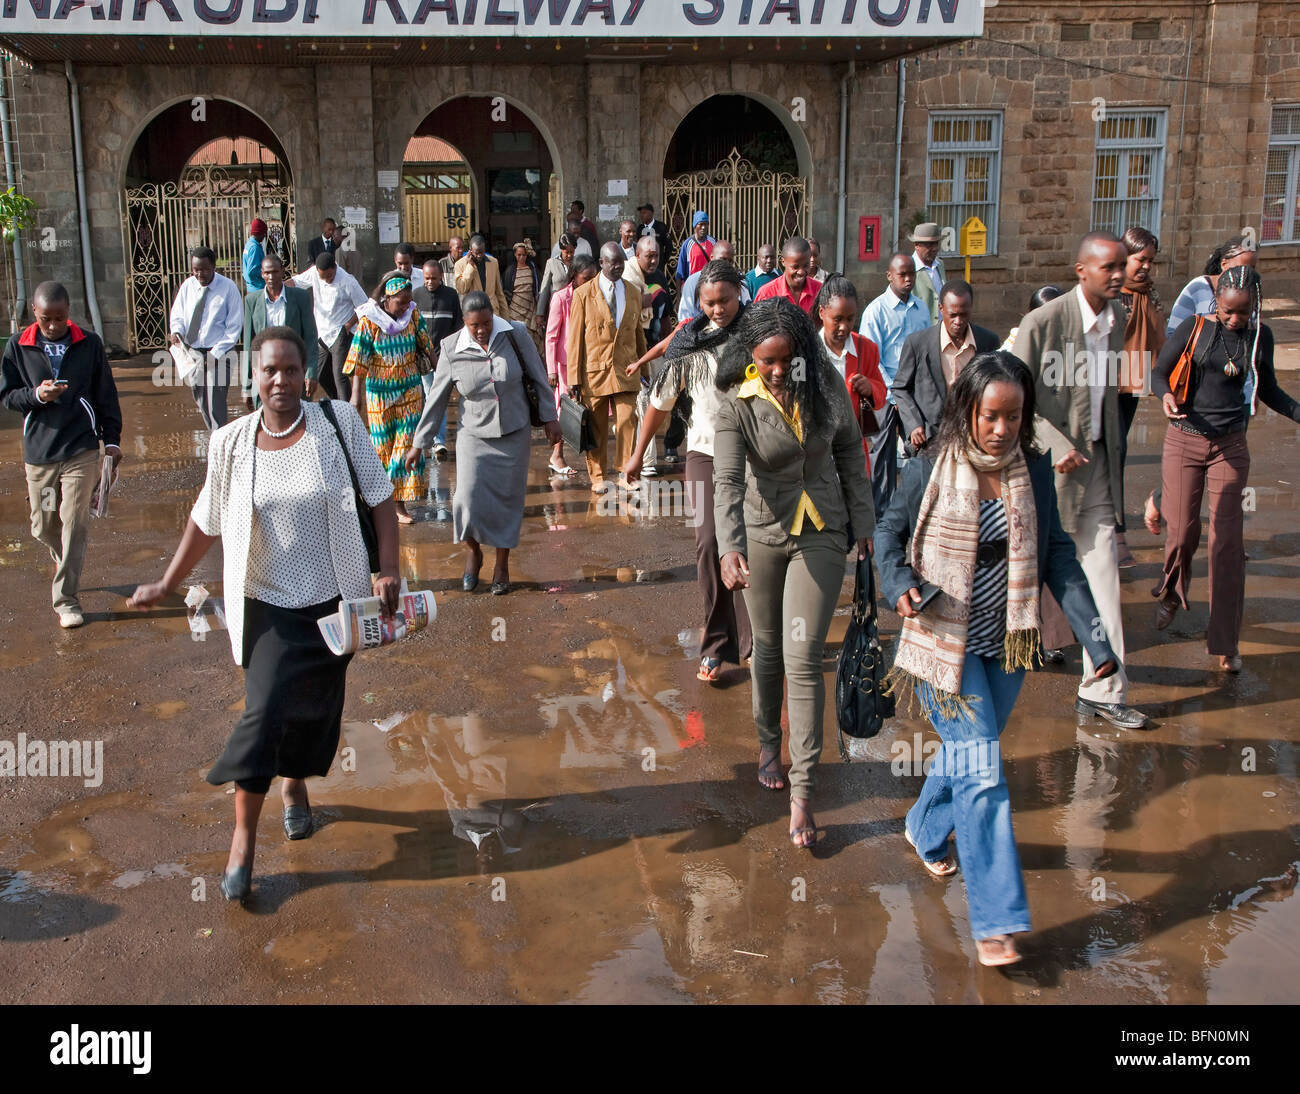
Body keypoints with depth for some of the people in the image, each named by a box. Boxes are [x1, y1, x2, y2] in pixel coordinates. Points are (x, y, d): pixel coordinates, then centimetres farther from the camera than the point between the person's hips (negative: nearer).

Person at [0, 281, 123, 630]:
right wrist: (36, 395, -17)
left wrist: (112, 439, 5)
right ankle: (68, 566, 42)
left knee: (74, 524, -7)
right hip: (38, 453, 2)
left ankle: (66, 598, 1)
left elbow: (106, 395, 6)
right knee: (44, 528, 11)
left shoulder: (89, 344, -1)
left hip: (81, 450, -2)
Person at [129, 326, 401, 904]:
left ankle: (296, 784, 44)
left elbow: (379, 497, -4)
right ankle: (243, 839, 4)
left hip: (331, 600, 1)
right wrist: (167, 584, 12)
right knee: (263, 712, -10)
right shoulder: (231, 444, -5)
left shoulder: (339, 423, -8)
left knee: (316, 710, 13)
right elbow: (206, 521, 7)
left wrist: (387, 570, -12)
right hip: (268, 604, 0)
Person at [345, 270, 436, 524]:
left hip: (410, 389, 3)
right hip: (380, 392, -3)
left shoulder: (413, 315, -4)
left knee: (408, 444, -1)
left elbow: (427, 349, 7)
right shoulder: (369, 321, -13)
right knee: (383, 446, 6)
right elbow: (360, 361, -12)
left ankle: (400, 504, 5)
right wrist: (356, 396, -15)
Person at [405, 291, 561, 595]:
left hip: (514, 434, 1)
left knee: (509, 499, 6)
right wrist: (419, 443, 1)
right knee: (468, 499, -10)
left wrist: (549, 418, 3)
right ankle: (473, 552, 19)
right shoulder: (452, 349, -9)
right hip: (475, 436, -1)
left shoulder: (515, 335, -9)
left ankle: (501, 565, 23)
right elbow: (436, 399, -2)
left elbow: (538, 378, 2)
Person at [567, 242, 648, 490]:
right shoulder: (583, 295, 0)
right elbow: (575, 339, -1)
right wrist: (574, 378, -5)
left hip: (626, 370, 2)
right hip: (594, 371, -2)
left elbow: (639, 332, 16)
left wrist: (643, 370, 15)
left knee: (628, 421, -7)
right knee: (596, 427, 6)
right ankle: (597, 476, 20)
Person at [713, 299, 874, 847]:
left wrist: (862, 520, 8)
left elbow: (849, 452, 5)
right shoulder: (738, 406, -14)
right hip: (763, 532, 0)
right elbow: (727, 482, -25)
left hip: (821, 534, 0)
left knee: (803, 659, -6)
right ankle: (769, 744, 42)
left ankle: (802, 791, -1)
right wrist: (730, 547, -41)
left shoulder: (826, 385, -8)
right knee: (768, 648, 15)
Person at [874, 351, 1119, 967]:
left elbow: (1057, 557, 2)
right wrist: (899, 584, -17)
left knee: (968, 752, 19)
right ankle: (995, 918, -4)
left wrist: (1094, 637, -4)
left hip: (1005, 643, 4)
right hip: (945, 641, -4)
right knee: (982, 769, -10)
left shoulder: (1033, 472, 0)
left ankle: (925, 829, 51)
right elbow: (890, 530, 3)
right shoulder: (930, 471, -10)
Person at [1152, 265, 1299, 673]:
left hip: (1231, 446, 1)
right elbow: (1158, 372, -3)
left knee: (1228, 541, -2)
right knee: (1182, 532, 4)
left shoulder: (1260, 336, 3)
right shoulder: (1194, 327, -5)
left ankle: (1225, 642, 6)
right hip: (1184, 441, -1)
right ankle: (1171, 594, 39)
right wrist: (1166, 395, -25)